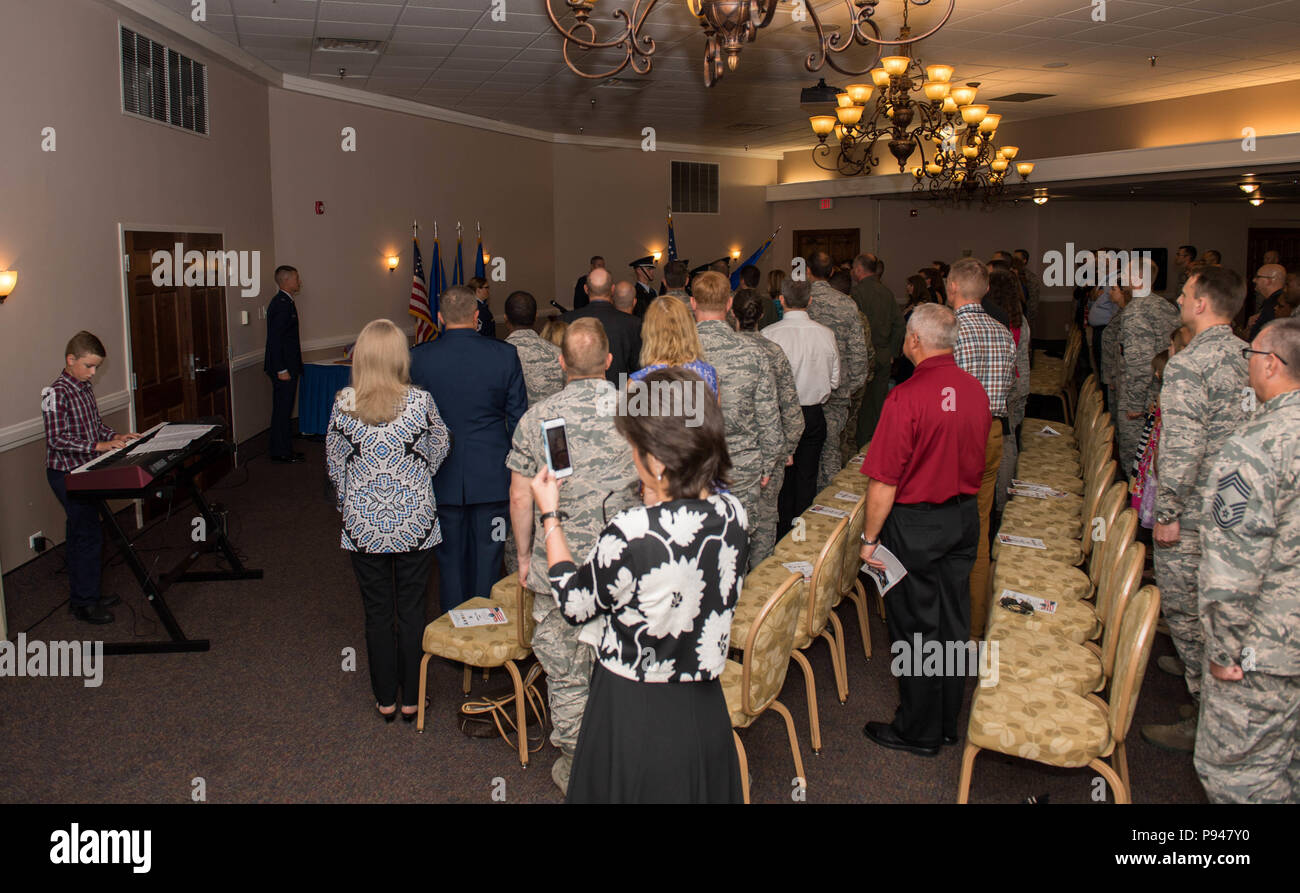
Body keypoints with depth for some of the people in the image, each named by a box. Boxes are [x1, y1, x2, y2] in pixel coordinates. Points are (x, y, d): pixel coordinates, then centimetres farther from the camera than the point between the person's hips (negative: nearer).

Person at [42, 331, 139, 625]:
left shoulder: (86, 387, 9)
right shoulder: (56, 394, -18)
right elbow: (57, 439, -23)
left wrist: (115, 436, 4)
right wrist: (98, 446, -25)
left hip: (84, 471, 9)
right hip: (66, 475, -9)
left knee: (80, 534, 16)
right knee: (89, 534, -6)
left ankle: (83, 596, 27)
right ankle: (83, 603, 5)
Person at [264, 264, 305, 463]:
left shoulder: (284, 302, 15)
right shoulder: (282, 304, -18)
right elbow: (275, 339, -22)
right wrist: (281, 370, -22)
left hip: (286, 365, 10)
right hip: (284, 367, -10)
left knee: (283, 410, 15)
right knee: (283, 411, -3)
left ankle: (284, 450, 22)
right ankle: (281, 452, 4)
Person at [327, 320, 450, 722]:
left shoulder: (343, 404, -7)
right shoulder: (421, 401, -12)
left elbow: (335, 462, 3)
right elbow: (440, 450, 4)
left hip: (363, 524, 1)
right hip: (415, 521, -1)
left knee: (377, 614, 13)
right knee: (412, 612, 12)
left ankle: (386, 700, 24)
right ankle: (412, 699, 22)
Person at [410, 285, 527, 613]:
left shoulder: (419, 357, -7)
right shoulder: (505, 354, -8)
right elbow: (518, 417, -3)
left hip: (442, 476, 1)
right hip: (490, 475, 0)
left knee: (449, 557, 13)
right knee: (486, 555, 11)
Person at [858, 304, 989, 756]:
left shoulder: (906, 397, -22)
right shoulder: (975, 390, 0)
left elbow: (884, 481, -20)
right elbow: (976, 459, 12)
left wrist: (870, 537, -10)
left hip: (916, 523, -7)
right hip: (965, 516, 7)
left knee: (915, 627, 6)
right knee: (953, 622, 16)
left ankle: (920, 731, 19)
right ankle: (948, 722, 30)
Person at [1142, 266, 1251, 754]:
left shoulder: (1187, 364, -19)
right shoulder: (1248, 356, 6)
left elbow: (1183, 448, -24)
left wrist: (1167, 513, -17)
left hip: (1194, 513, -8)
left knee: (1186, 613, 3)